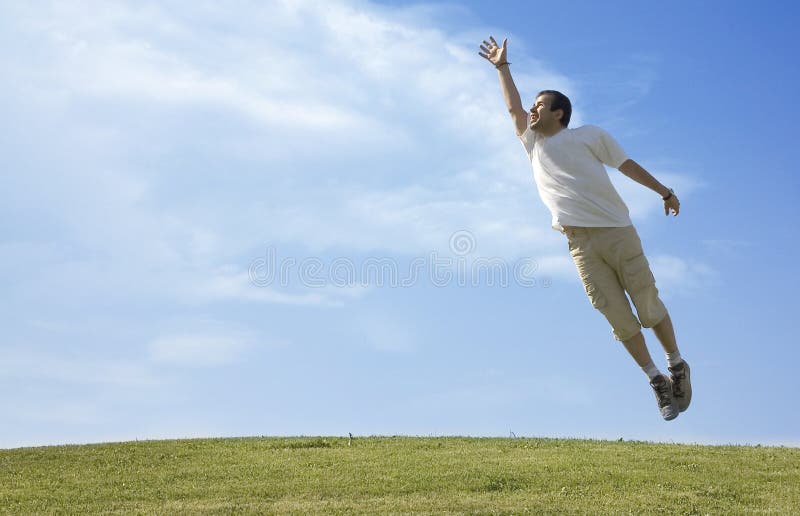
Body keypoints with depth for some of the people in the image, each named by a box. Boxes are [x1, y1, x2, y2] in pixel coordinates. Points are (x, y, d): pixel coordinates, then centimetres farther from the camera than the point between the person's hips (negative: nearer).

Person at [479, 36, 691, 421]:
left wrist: (664, 192, 14)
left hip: (617, 232, -3)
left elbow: (626, 164, 13)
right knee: (618, 318, -3)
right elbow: (512, 107, 26)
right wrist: (502, 67, 32)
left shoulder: (588, 135, 10)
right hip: (580, 245, 3)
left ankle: (677, 367, 17)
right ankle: (657, 382, 5)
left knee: (649, 307, -2)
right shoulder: (532, 144, 21)